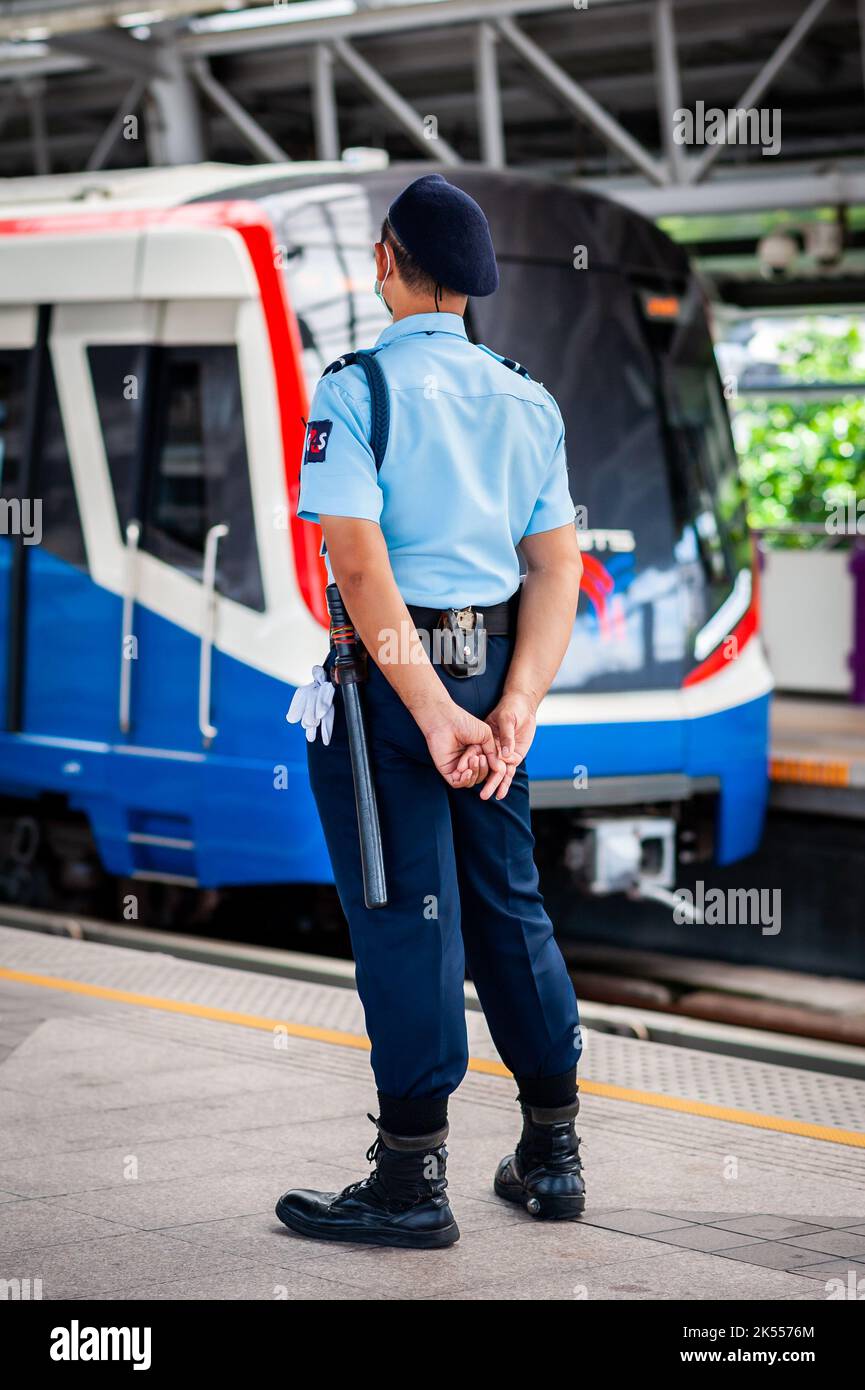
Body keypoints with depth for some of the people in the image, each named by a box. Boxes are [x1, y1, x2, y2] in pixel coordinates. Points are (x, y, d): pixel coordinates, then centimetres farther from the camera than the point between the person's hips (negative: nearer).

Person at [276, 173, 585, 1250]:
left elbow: (361, 565, -20)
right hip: (496, 668, 6)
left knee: (403, 916, -2)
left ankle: (412, 1180, 4)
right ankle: (552, 1157, 22)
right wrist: (515, 705, -5)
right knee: (508, 903, 14)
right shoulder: (528, 400, 9)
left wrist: (430, 710, -21)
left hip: (390, 674, -6)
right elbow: (558, 567, 3)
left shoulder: (358, 391, -10)